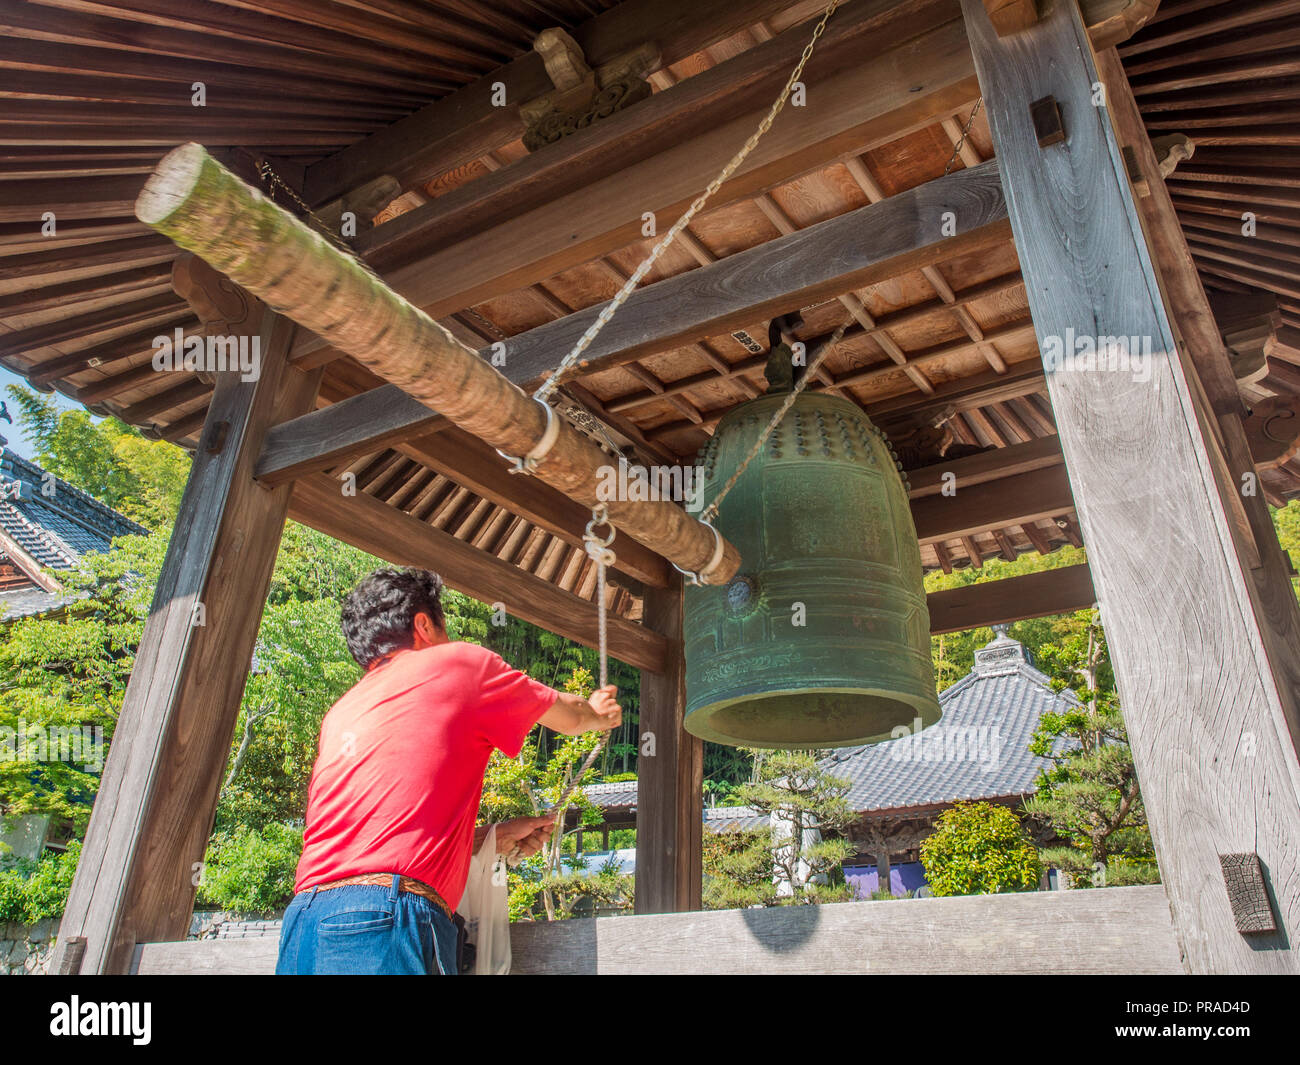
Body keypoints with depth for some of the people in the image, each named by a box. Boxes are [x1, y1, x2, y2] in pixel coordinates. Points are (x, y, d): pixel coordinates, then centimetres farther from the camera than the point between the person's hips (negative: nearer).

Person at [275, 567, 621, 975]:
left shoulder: (338, 716, 24)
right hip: (385, 921, -7)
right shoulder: (458, 663, 7)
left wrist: (496, 838, 32)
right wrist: (596, 714, 45)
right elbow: (569, 716, 21)